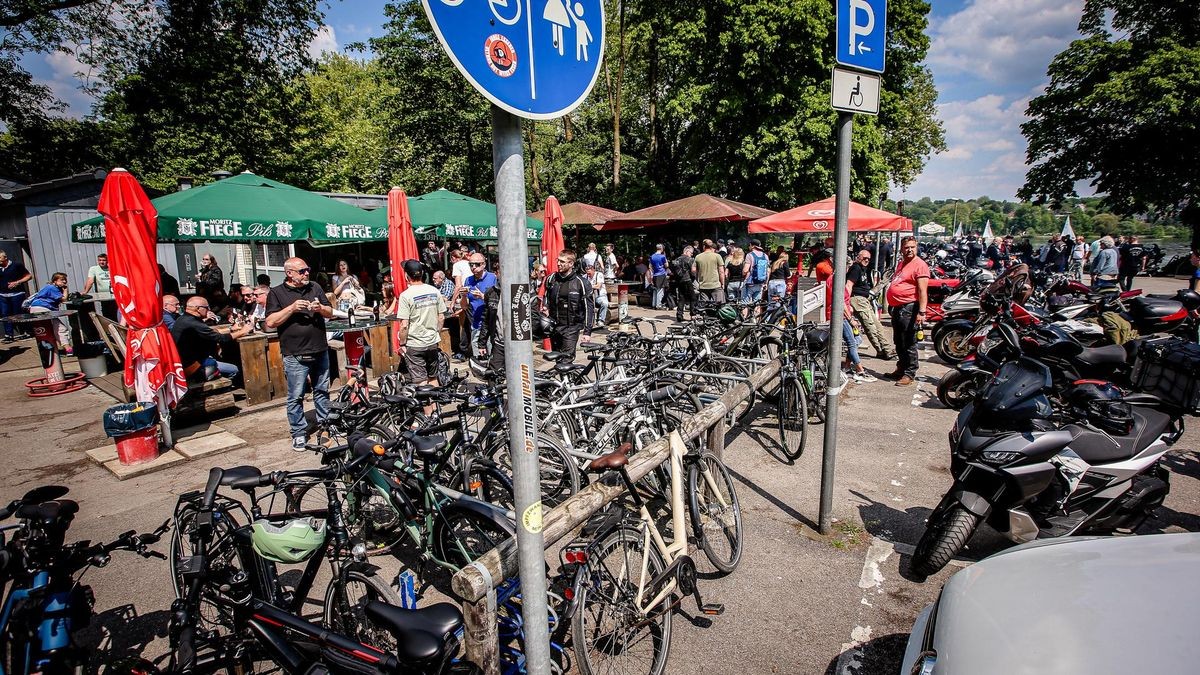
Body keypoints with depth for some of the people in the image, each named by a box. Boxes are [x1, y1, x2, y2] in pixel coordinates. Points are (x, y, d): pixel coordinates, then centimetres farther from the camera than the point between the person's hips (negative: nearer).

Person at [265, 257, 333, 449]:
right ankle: (299, 433, 13)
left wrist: (320, 308, -11)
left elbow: (330, 313, 11)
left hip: (320, 351, 4)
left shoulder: (315, 288, 10)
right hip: (295, 356, -4)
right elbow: (270, 322, -9)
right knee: (296, 396, 2)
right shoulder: (276, 293, -1)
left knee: (322, 391, 14)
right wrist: (292, 308, -18)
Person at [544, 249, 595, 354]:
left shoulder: (581, 282, -8)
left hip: (571, 327, -5)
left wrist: (587, 332, -11)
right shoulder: (551, 279, 5)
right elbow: (546, 298, 20)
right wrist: (545, 308, -3)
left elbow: (589, 308, -7)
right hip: (554, 326, 5)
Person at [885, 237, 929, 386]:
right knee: (898, 342, 18)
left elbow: (922, 290, -18)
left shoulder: (919, 265, -11)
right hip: (897, 308, 9)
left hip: (909, 308, -9)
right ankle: (901, 369, 31)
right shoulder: (901, 263, 17)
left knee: (908, 344, -4)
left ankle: (909, 374, 3)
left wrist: (921, 312, -24)